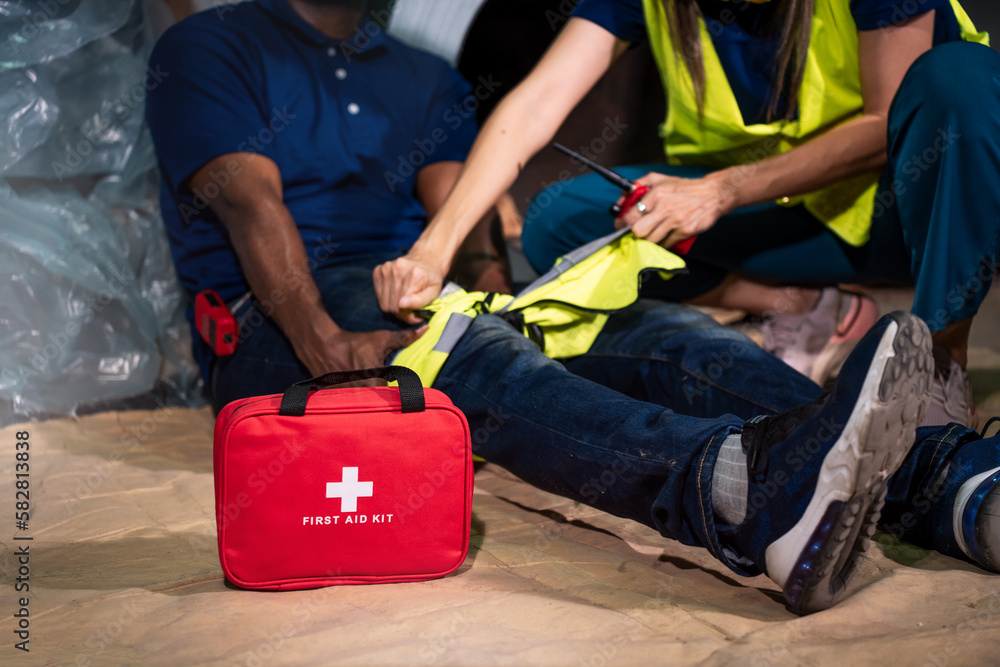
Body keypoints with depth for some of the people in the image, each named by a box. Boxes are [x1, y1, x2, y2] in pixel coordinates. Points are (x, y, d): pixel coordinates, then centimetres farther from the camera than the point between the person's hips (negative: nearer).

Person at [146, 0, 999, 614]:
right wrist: (325, 344, -25)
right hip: (276, 326, -4)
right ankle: (752, 494, -64)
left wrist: (492, 293, -15)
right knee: (470, 353, -37)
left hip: (423, 306, 5)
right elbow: (250, 202, -8)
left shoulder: (425, 79, 25)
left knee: (642, 326, -22)